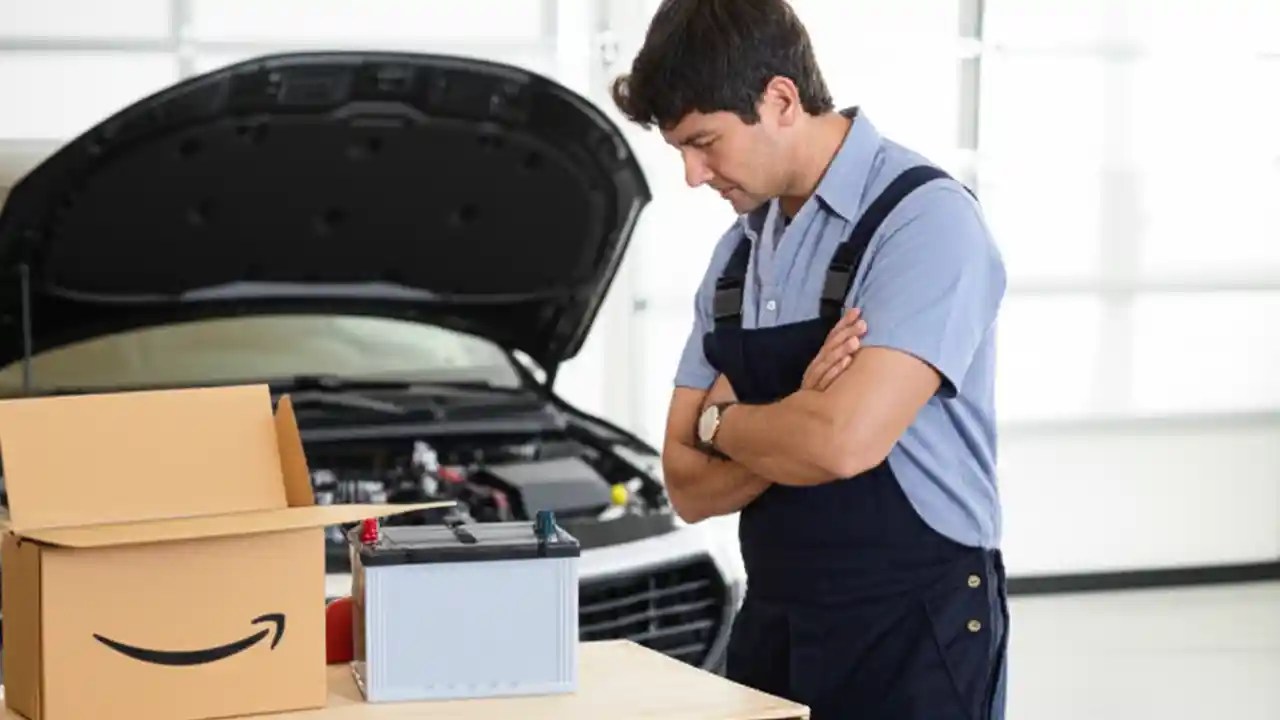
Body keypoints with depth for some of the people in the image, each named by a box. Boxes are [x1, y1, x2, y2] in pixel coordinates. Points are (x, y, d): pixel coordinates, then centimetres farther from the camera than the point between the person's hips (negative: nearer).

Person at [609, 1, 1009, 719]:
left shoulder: (925, 219, -13)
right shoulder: (739, 251, 10)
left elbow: (846, 441, -25)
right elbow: (691, 486, 7)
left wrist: (721, 420, -4)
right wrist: (796, 422, -13)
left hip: (914, 640, -7)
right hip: (772, 632, 7)